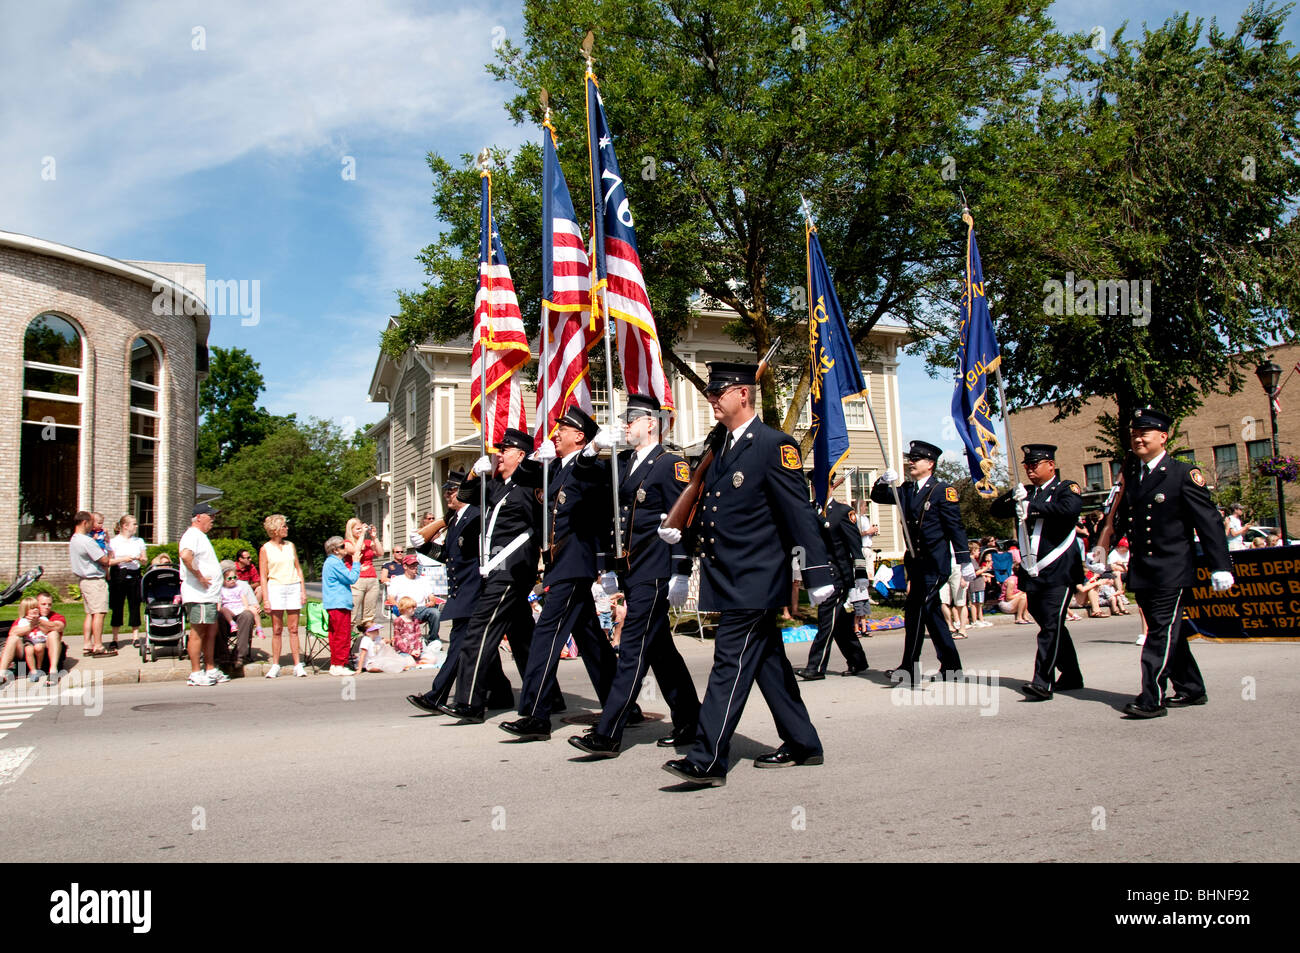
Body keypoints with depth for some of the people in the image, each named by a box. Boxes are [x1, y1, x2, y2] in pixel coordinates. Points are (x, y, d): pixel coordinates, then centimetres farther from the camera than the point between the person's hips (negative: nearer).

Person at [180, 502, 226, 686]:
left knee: (211, 631, 13)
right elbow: (186, 556, -32)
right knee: (198, 632, -6)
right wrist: (199, 576, -23)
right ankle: (195, 674, -1)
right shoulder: (192, 535, -12)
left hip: (209, 594, 10)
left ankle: (211, 670, 19)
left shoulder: (200, 536, 21)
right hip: (198, 595, -10)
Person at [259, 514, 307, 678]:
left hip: (293, 587, 3)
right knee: (277, 629, -1)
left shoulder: (290, 546, 14)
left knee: (293, 629, 0)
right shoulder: (265, 549, 3)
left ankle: (298, 665, 0)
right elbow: (263, 576, 0)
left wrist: (302, 591, 7)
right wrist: (265, 599, -7)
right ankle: (275, 666, 5)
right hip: (276, 588, -3)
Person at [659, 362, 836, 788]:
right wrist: (683, 529, 10)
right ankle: (802, 744, 28)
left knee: (730, 665, -8)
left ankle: (707, 761, -5)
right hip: (726, 578, 8)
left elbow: (801, 515, -14)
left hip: (754, 582, -8)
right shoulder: (716, 442, 12)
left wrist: (817, 577, -16)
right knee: (768, 663, 15)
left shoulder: (774, 445, -12)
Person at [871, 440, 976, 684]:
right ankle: (951, 665, 22)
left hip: (935, 563, -7)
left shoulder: (943, 490, -7)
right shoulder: (907, 490, 12)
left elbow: (955, 527, -9)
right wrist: (884, 481, -9)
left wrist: (965, 561, -10)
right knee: (929, 611, 12)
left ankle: (909, 669, -6)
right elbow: (878, 497, 13)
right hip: (916, 562, 7)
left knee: (916, 610, -10)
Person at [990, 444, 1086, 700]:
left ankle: (1043, 683, -16)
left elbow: (1070, 508, -24)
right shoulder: (1026, 494, 17)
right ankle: (1071, 676, 27)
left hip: (1058, 573, -6)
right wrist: (1013, 497, -8)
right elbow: (995, 510, 10)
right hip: (1032, 574, 6)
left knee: (1051, 626, -12)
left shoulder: (1066, 488, -1)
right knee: (1052, 626, 14)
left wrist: (1031, 507, -20)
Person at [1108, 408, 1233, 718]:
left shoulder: (1184, 474, -8)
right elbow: (1121, 520, 17)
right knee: (1167, 632, 14)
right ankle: (1190, 689, 27)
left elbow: (1209, 522, -10)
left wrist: (1221, 566, -14)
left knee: (1162, 632, -9)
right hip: (1141, 570, 7)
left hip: (1171, 569, -7)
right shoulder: (1129, 474, 10)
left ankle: (1151, 699, -8)